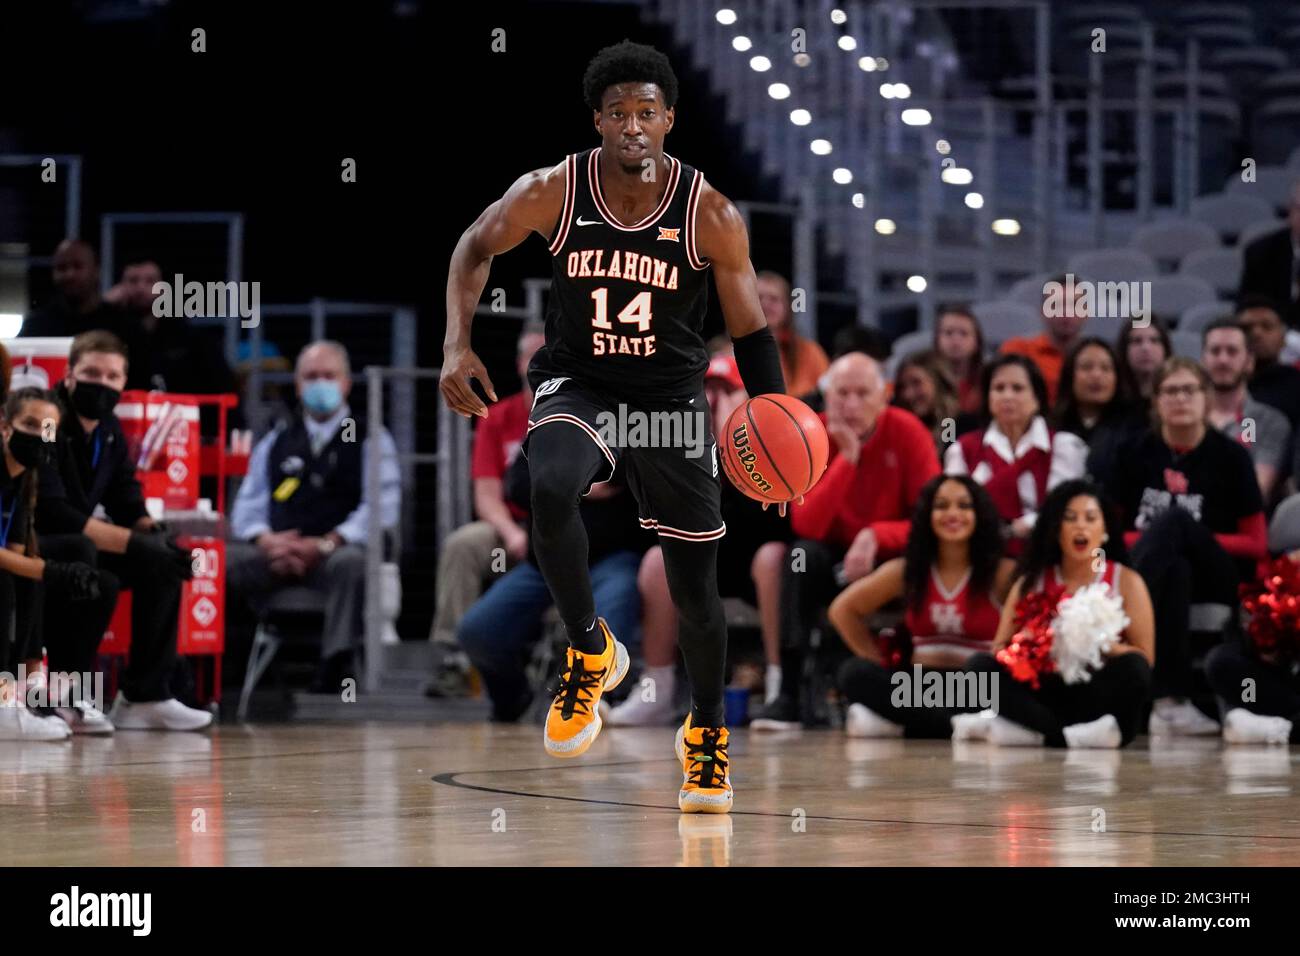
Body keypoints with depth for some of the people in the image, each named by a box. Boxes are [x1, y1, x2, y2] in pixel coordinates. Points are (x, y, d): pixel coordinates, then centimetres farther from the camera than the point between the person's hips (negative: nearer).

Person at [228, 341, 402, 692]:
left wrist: (325, 545, -15)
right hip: (277, 554, 3)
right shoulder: (275, 443, 24)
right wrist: (265, 539, -8)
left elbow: (382, 508, -2)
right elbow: (247, 507, 16)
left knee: (351, 563, -39)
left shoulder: (370, 441, 11)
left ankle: (337, 663, -42)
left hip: (341, 549, -3)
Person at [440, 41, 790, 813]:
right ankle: (590, 653, -11)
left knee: (696, 583, 4)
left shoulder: (712, 215, -14)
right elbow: (476, 249, 5)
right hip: (577, 385, 0)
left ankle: (707, 733, 30)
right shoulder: (552, 194, -12)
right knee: (551, 490, -34)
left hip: (673, 396, 0)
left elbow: (752, 331, -6)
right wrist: (458, 343, -8)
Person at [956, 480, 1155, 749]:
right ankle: (1067, 735, -34)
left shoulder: (1126, 582, 6)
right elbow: (1000, 650, 6)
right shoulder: (1031, 582, 12)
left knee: (1132, 668, -33)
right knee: (980, 666, -22)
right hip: (1044, 693, 1)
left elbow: (1144, 659, -1)